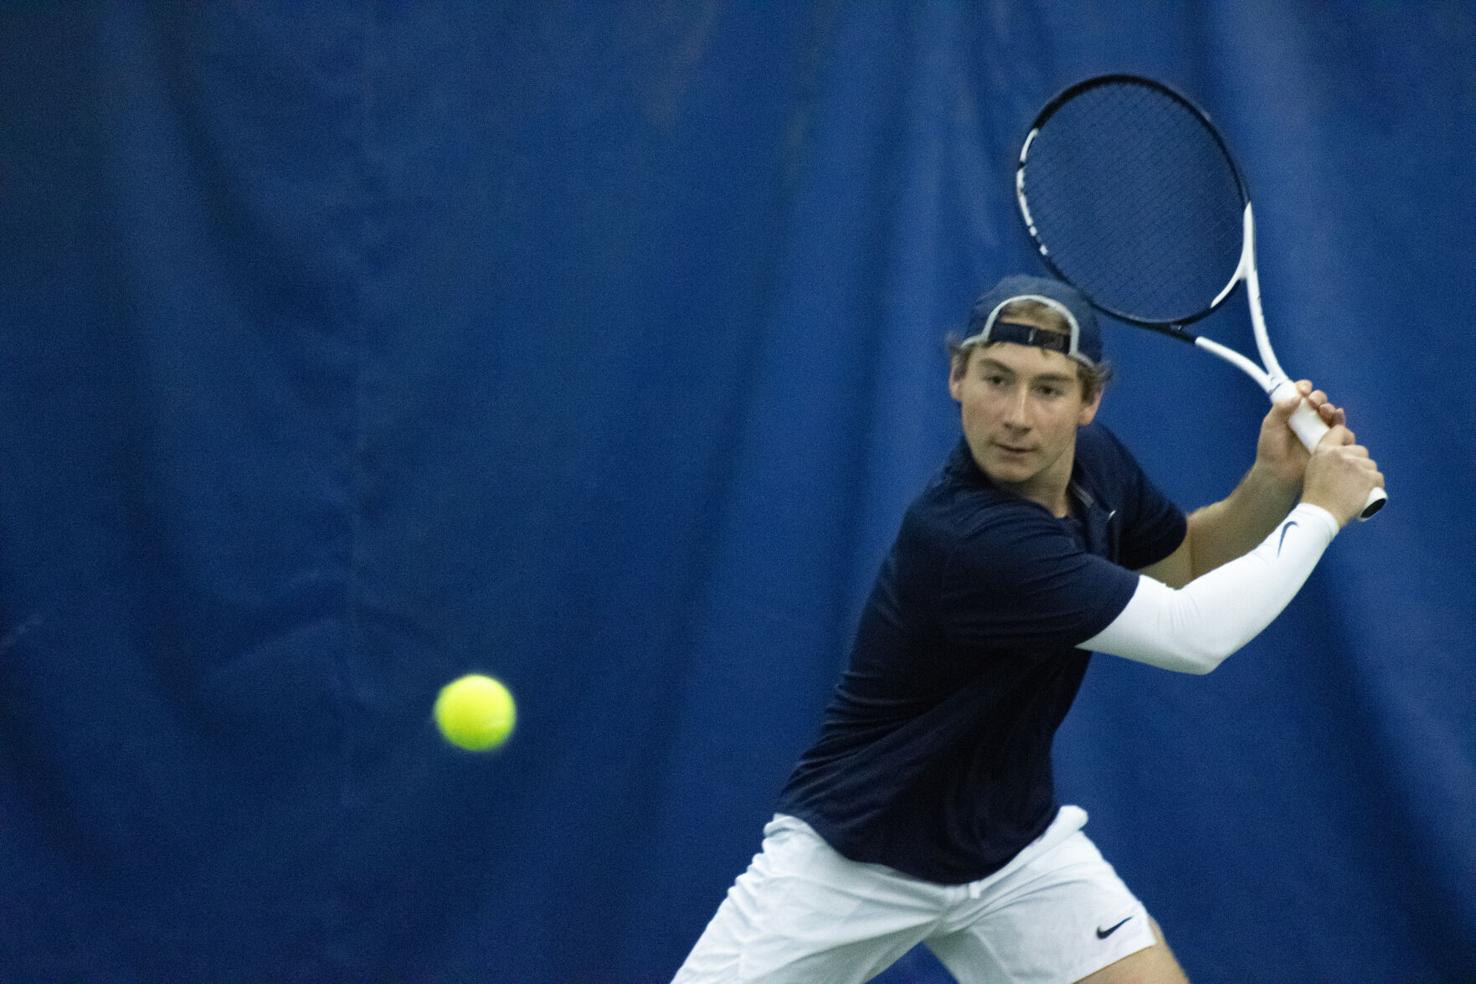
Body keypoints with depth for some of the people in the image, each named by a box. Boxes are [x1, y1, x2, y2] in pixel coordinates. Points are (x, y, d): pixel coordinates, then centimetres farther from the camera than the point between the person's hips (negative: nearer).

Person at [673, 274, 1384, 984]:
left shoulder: (1093, 459, -8)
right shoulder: (964, 538, -32)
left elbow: (1184, 567, 13)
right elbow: (1190, 635, -30)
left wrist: (1272, 481, -6)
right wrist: (1321, 509, -18)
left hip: (1016, 849, 6)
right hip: (847, 861, -6)